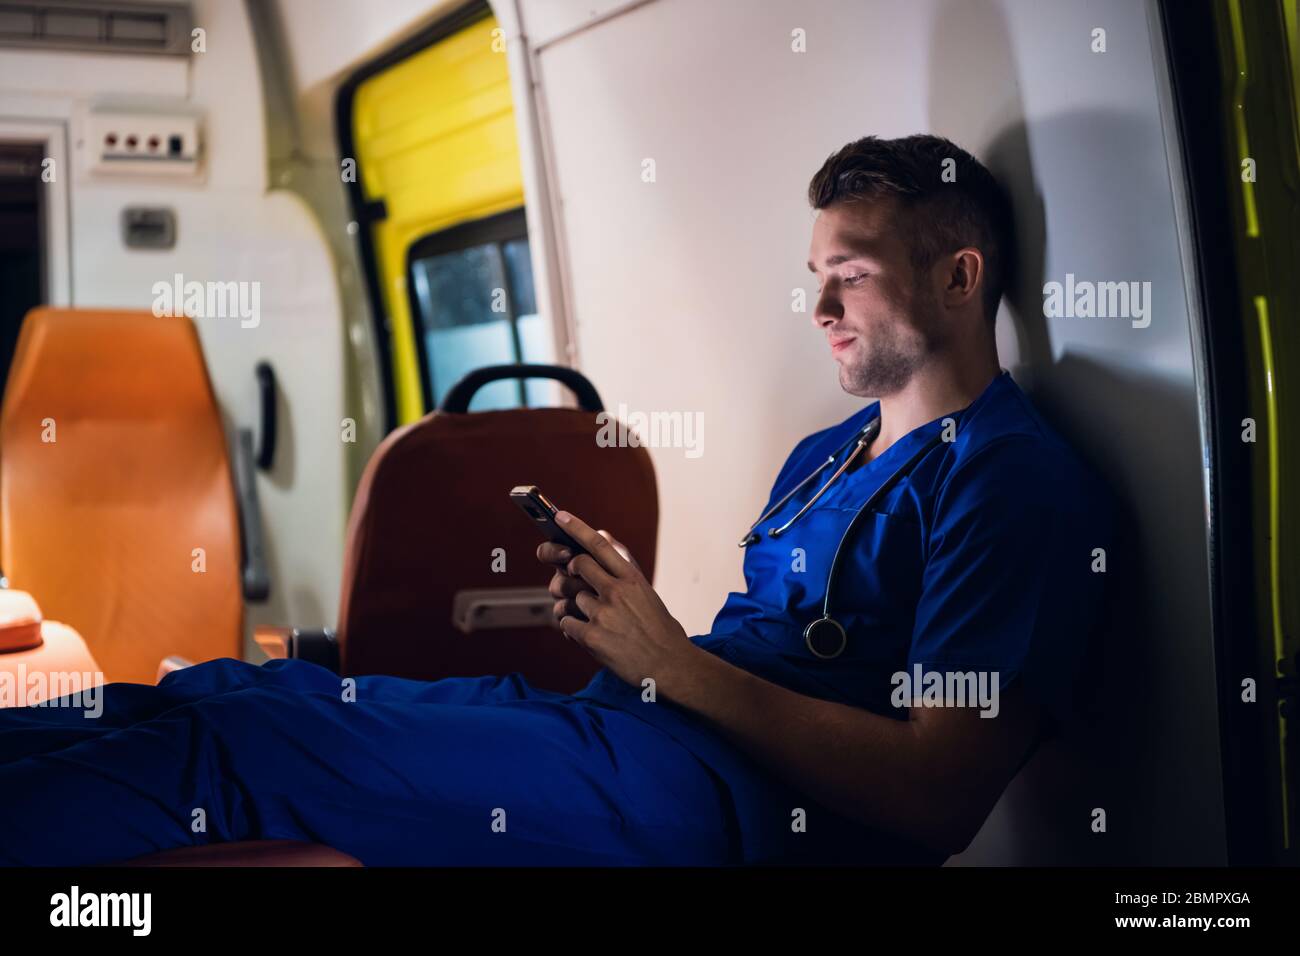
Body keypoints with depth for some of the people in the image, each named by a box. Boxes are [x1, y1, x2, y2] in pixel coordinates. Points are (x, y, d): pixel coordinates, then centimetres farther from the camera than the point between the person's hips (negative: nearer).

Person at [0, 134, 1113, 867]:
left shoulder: (1019, 480, -6)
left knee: (228, 740, -17)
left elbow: (938, 798, -15)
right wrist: (615, 612, 2)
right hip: (620, 725, 9)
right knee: (234, 691, -3)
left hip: (718, 794, -9)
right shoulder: (825, 454, 24)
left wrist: (673, 660, -14)